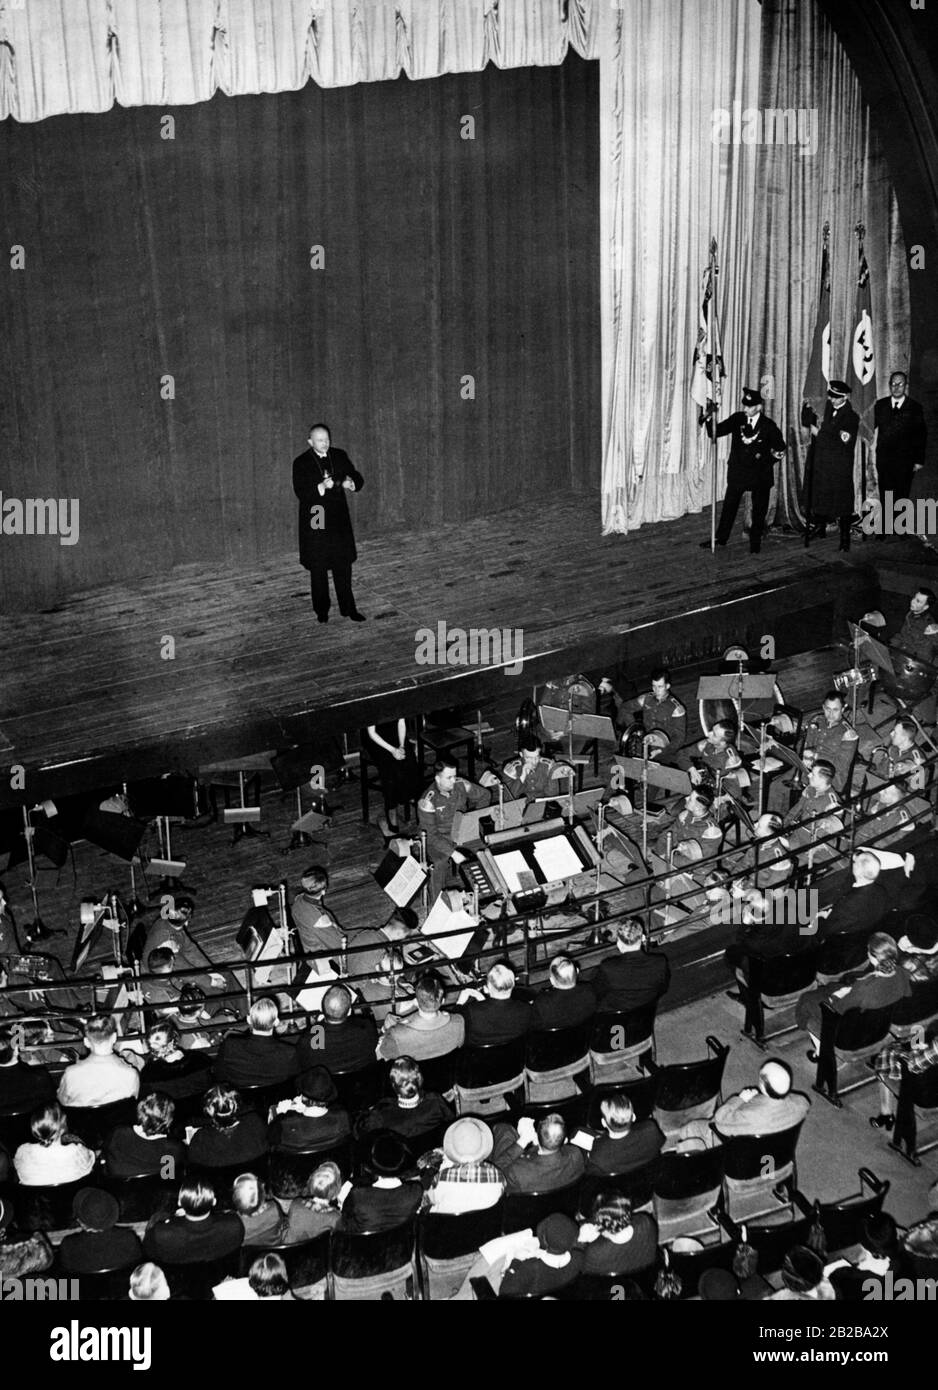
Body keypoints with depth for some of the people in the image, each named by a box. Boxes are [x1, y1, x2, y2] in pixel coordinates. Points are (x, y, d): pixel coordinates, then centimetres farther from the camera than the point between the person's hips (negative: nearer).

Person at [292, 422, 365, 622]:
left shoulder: (340, 456, 5)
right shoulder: (301, 463, -6)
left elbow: (358, 479, 7)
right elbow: (300, 491, -15)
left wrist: (351, 483, -17)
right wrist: (321, 487, -30)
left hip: (339, 519, 3)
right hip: (315, 522, -3)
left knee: (344, 566, 6)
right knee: (318, 569, 6)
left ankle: (348, 608, 13)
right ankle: (321, 611, 16)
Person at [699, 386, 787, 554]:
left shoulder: (768, 426, -9)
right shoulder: (737, 419, -4)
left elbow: (780, 448, 2)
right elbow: (714, 433, -9)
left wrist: (767, 461, -5)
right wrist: (709, 417, -26)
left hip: (760, 474, -2)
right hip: (737, 471, 2)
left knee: (758, 510, 8)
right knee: (728, 507, 8)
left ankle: (755, 543, 21)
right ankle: (720, 538, 20)